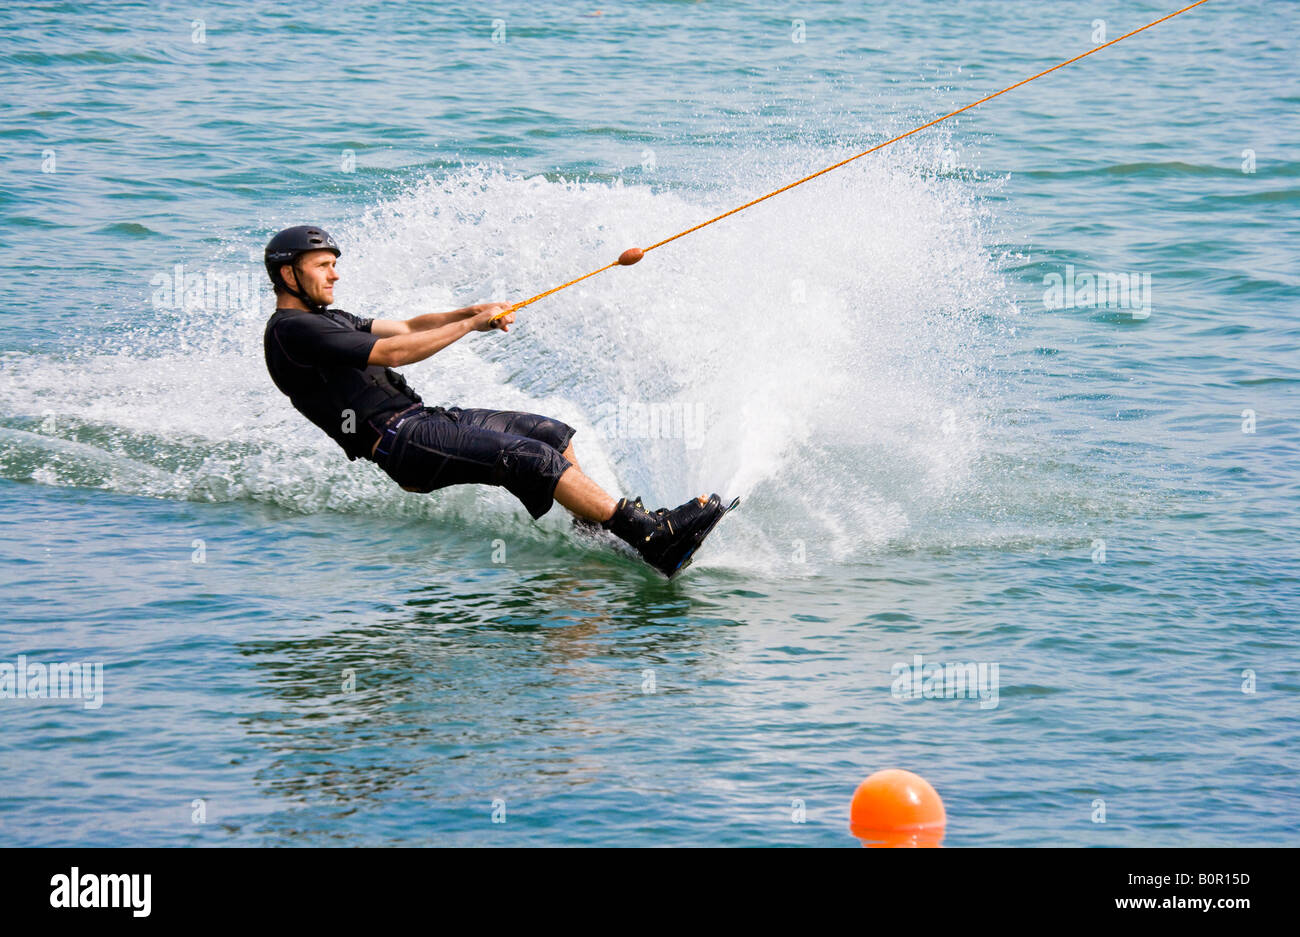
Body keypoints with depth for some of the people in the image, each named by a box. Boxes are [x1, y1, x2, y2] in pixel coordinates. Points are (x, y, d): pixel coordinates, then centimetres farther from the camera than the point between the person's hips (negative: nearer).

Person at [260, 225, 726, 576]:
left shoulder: (325, 320, 22)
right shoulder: (292, 331, -11)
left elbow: (404, 328, 19)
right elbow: (393, 352, -17)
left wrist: (470, 312, 1)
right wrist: (471, 325, -10)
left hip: (422, 418, 11)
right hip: (399, 442, -11)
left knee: (552, 434, 12)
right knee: (531, 456, -21)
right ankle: (654, 535, -24)